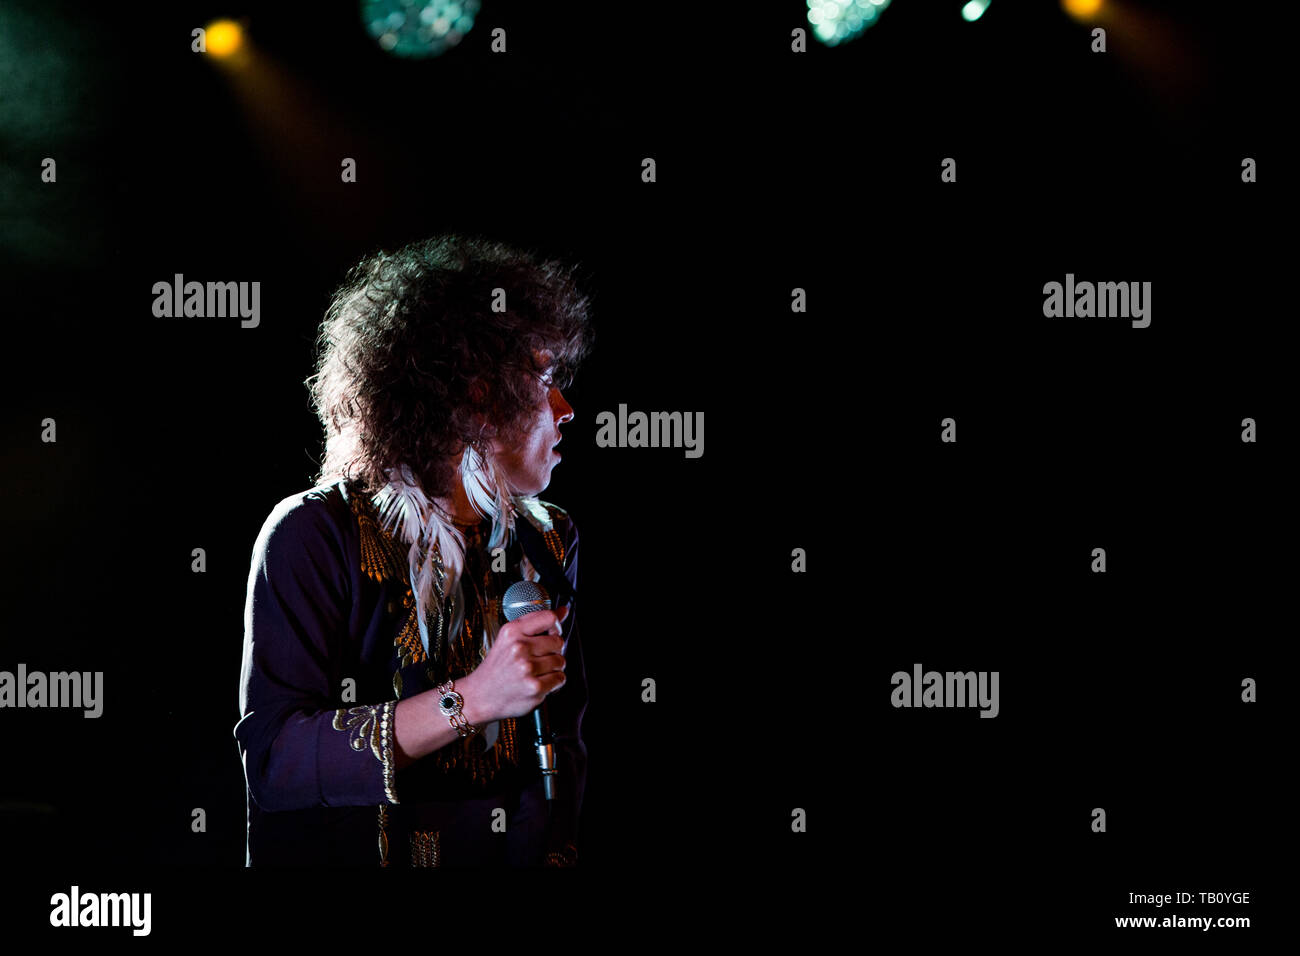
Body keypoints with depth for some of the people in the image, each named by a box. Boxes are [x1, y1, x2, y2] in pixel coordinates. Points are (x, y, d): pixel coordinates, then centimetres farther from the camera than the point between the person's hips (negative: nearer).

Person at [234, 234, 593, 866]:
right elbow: (272, 763, -16)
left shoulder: (548, 543, 10)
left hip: (516, 856, 4)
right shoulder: (315, 536, -8)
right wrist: (470, 701, -21)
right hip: (350, 850, -3)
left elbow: (563, 744, 13)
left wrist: (557, 851, -5)